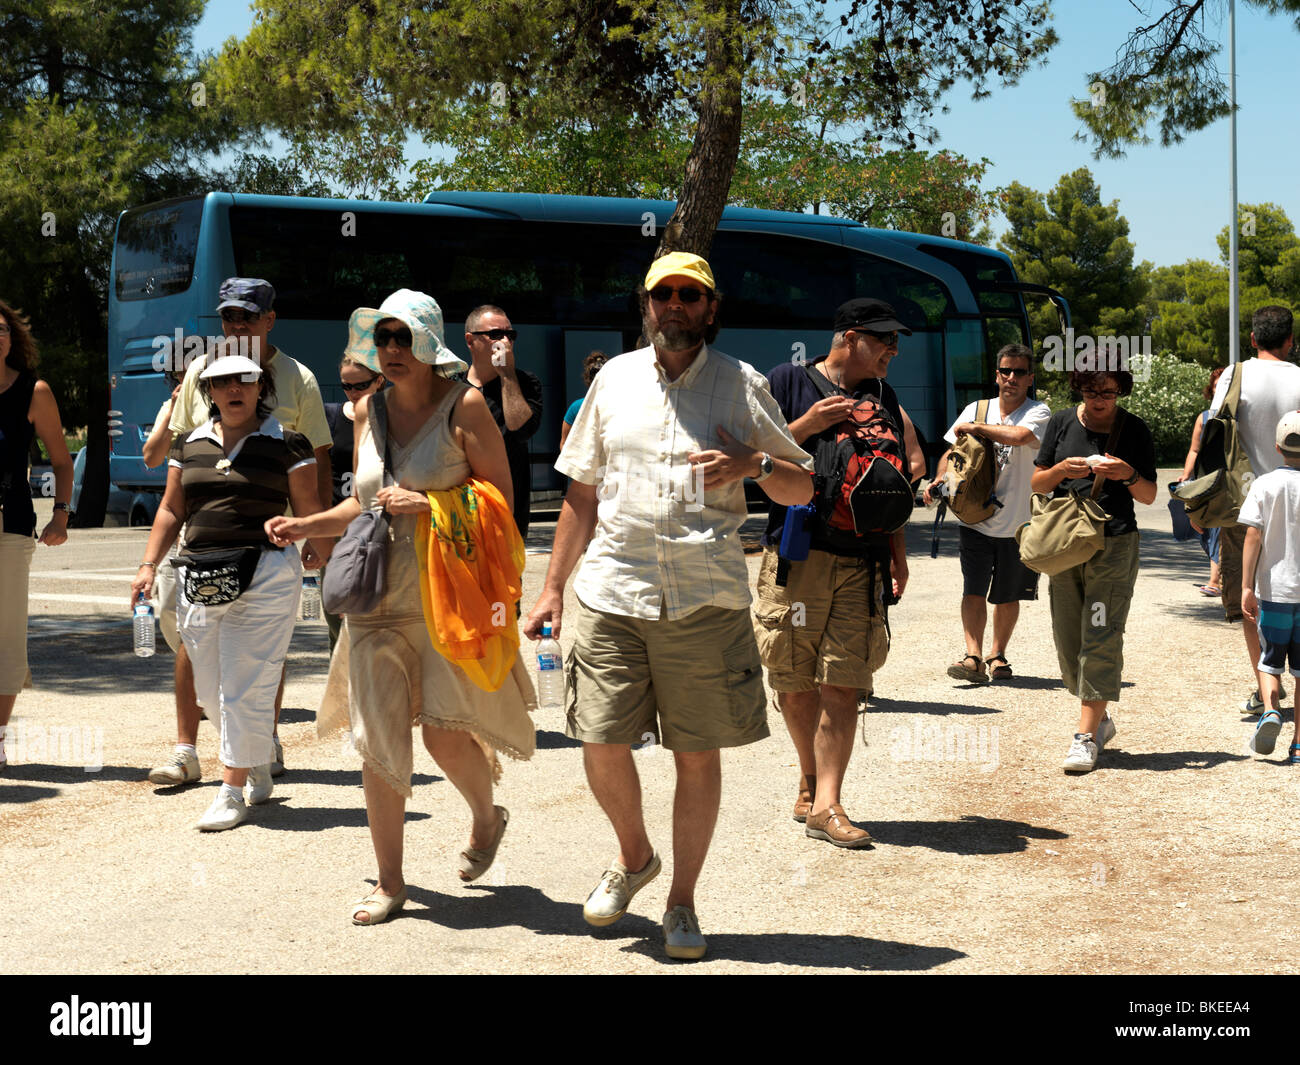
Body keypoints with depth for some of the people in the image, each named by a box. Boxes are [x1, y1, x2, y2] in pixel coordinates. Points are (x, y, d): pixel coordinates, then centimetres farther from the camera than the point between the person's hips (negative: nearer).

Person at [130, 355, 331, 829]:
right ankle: (258, 761, 33)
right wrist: (149, 566, 8)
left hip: (264, 577, -5)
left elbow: (310, 515, 1)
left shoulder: (286, 445, 1)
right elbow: (171, 511, 18)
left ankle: (232, 790, 4)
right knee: (212, 691, 10)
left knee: (244, 691, -5)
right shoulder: (189, 445, 14)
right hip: (200, 578, 5)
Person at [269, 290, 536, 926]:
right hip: (377, 596, 5)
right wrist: (307, 526, 9)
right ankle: (388, 881, 12)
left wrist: (430, 506, -17)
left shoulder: (463, 406, -5)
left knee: (445, 731, -8)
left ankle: (488, 818, 26)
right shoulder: (368, 410, 12)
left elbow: (501, 498, -7)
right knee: (377, 740, 1)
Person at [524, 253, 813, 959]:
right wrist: (552, 587, 13)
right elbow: (582, 492, 17)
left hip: (706, 600, -1)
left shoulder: (741, 385, 7)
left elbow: (802, 488, 10)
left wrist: (755, 464, -12)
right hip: (612, 591, 2)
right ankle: (633, 857, 28)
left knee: (698, 756, 2)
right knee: (602, 746, -1)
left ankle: (682, 903, 18)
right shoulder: (615, 378, 12)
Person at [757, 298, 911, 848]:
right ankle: (811, 782, 24)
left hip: (858, 563, 3)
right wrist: (806, 426, -13)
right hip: (793, 555, -3)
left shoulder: (882, 399, 17)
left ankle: (826, 803, -6)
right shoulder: (788, 381, 3)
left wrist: (897, 550, 18)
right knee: (795, 686, 3)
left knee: (842, 686, -6)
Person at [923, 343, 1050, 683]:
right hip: (975, 519, 2)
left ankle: (997, 655, 26)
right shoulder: (976, 410, 8)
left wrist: (975, 427, -14)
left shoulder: (1038, 413, -4)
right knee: (973, 589, -13)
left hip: (1018, 524, -1)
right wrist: (940, 479, -8)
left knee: (1007, 597, 10)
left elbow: (1020, 436, -26)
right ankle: (973, 657, -17)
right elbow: (952, 452, 13)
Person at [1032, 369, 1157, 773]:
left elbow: (1149, 496, 4)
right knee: (1067, 638, 7)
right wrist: (1062, 470, -12)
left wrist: (1128, 475, -16)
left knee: (1101, 639, -9)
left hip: (1115, 543, -3)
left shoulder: (1134, 430, 2)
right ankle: (1100, 719, 27)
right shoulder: (1062, 423, 6)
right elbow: (1037, 484, 9)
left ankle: (1086, 736, -8)